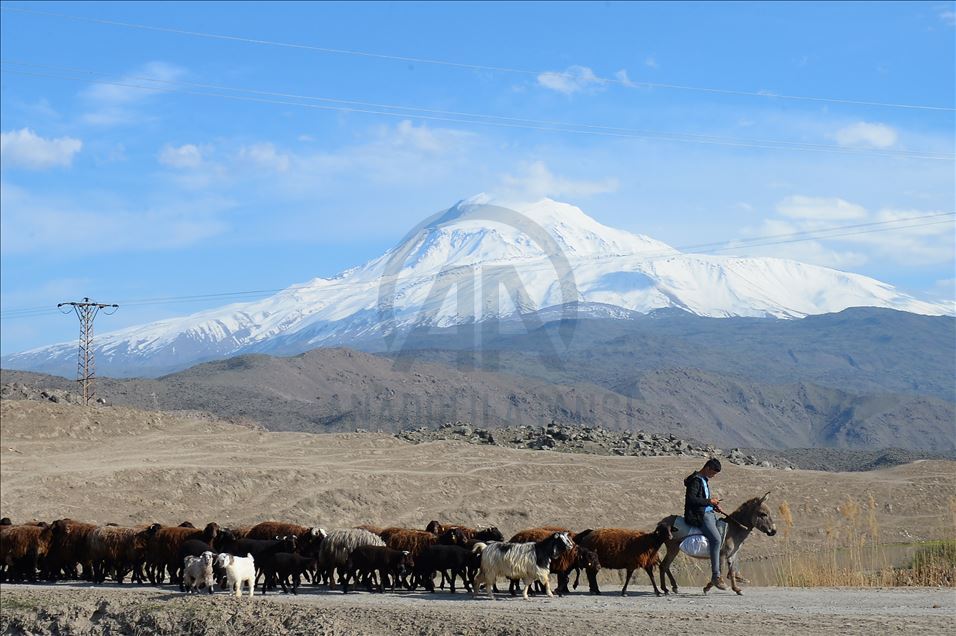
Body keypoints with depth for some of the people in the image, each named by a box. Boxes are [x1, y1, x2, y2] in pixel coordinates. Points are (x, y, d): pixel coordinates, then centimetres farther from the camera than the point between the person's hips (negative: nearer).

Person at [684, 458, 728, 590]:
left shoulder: (705, 480, 19)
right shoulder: (695, 480, -11)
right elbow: (691, 499, -22)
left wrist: (714, 504, 11)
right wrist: (709, 501, -16)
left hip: (709, 513, 11)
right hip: (698, 516, -11)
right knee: (716, 539, -25)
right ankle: (716, 576, -25)